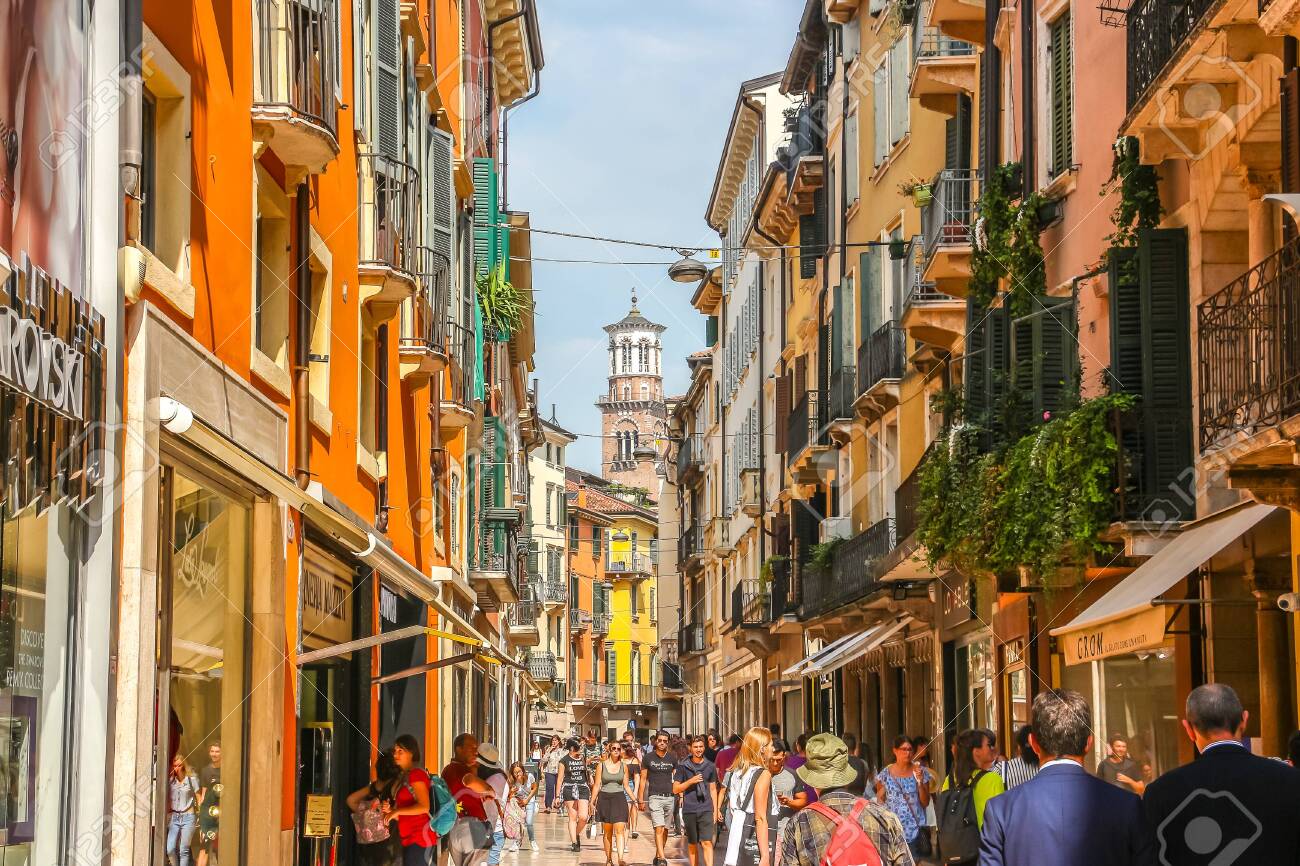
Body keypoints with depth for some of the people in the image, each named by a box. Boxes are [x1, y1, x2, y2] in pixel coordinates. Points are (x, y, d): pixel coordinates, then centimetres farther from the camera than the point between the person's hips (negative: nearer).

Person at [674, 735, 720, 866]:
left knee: (707, 842, -10)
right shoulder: (683, 766, 2)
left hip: (706, 810, 0)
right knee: (692, 844, 9)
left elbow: (713, 790, 13)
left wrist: (715, 810, 9)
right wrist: (691, 781, -13)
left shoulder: (710, 766, 7)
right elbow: (675, 789, 1)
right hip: (689, 811, 0)